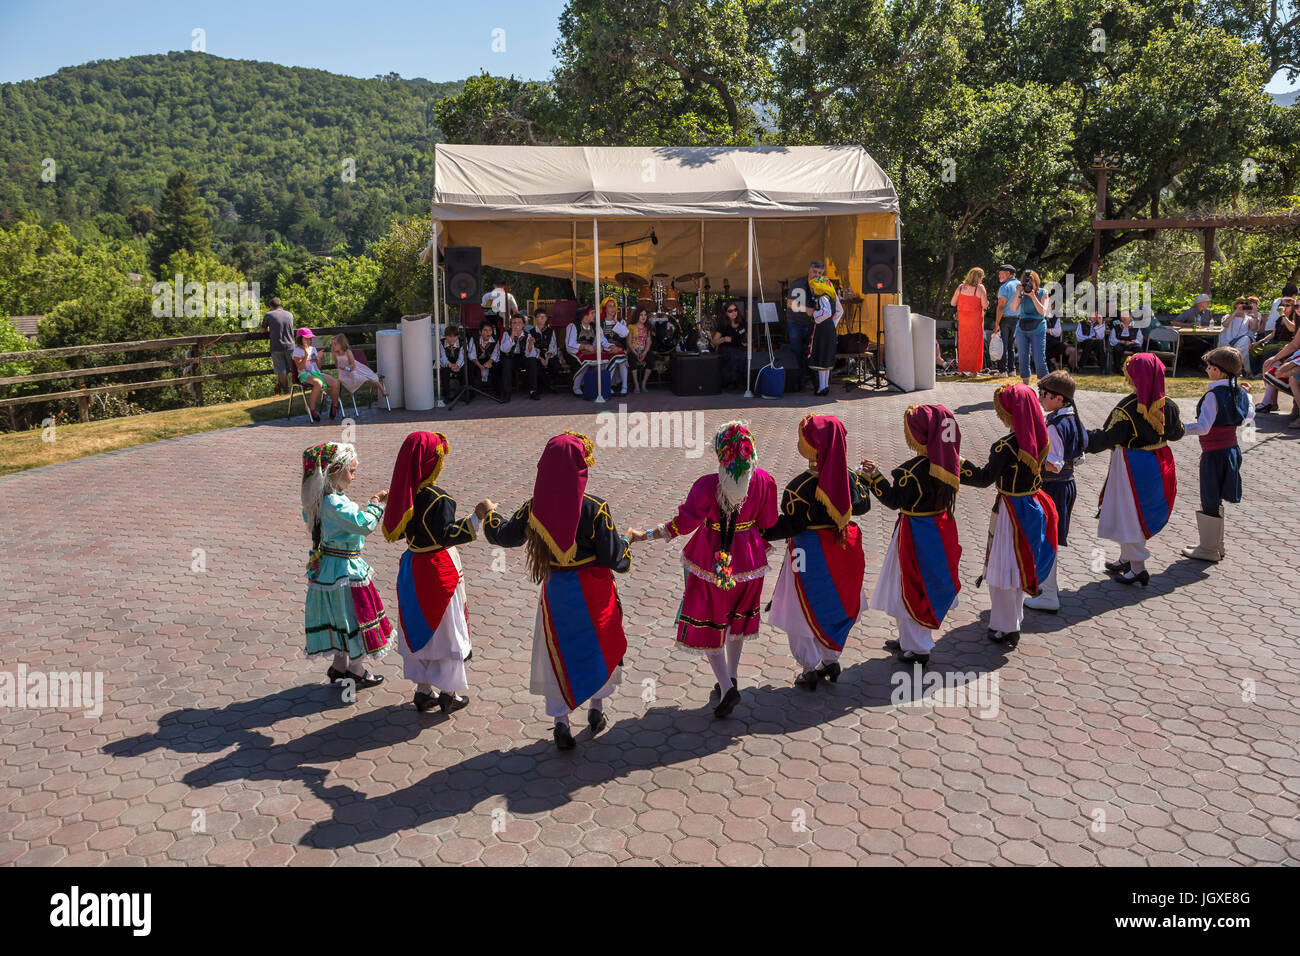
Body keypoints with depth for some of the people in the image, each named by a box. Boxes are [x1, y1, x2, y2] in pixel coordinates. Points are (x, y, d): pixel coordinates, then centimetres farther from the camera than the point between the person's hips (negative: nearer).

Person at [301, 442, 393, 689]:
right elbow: (364, 525, -31)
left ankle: (339, 665, 33)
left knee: (340, 617, 20)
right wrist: (376, 504, -16)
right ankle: (356, 670, 18)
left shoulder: (320, 500, 3)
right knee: (353, 614, 5)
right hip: (345, 568, -9)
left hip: (328, 566, 9)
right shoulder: (335, 504, -27)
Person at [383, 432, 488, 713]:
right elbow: (447, 536, -25)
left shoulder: (404, 493, 0)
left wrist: (388, 501, 26)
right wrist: (478, 516, -28)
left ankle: (423, 690, 26)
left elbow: (394, 532, 10)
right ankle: (449, 694, 16)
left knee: (418, 629, 16)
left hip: (412, 566, 7)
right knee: (444, 629, 6)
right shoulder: (437, 498, -23)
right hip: (438, 570, -7)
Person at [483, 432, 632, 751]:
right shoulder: (594, 509, -20)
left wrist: (489, 516, 30)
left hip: (554, 591, 2)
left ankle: (561, 723, 18)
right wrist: (626, 542, 7)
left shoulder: (533, 508, -10)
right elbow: (615, 559, -15)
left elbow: (504, 536, 9)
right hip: (592, 592, -2)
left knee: (558, 653, 14)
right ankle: (596, 711, 34)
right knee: (601, 647, 20)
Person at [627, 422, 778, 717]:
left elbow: (683, 523, -21)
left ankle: (727, 686, -1)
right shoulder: (763, 480, -11)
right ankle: (732, 678, 33)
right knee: (736, 618, 24)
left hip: (712, 563, -4)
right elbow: (768, 524, -1)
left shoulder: (708, 485, -22)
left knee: (707, 624, 9)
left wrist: (644, 535, -12)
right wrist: (762, 553, 17)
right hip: (748, 562, 4)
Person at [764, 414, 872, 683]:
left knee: (803, 610, 10)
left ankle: (810, 670, 19)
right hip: (842, 550, 6)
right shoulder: (848, 478, -5)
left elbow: (791, 525, -22)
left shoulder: (800, 486, -23)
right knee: (836, 605, 22)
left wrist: (760, 532, -13)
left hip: (811, 553, -6)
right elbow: (863, 505, 10)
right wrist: (863, 481, 29)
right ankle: (831, 660, 33)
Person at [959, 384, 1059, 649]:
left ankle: (1008, 630, 14)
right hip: (1033, 507, 7)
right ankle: (1014, 617, 36)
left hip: (1011, 512, -7)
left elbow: (985, 478, -15)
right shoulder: (1040, 440, -4)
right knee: (1020, 565, 21)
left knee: (1003, 568, 6)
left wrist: (959, 463, -7)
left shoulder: (1006, 446, -25)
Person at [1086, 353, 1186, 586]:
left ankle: (1137, 567, 9)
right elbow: (1176, 433, 12)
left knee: (1129, 513, 5)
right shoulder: (1168, 405, -2)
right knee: (1141, 511, 20)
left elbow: (1106, 437, -23)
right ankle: (1127, 558, 34)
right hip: (1158, 462, 7)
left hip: (1133, 466, -7)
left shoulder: (1128, 407, -22)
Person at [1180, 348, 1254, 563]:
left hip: (1214, 454, -8)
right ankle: (1216, 544, 28)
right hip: (1231, 449, 8)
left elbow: (1203, 427, -28)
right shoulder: (1239, 392, 3)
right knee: (1215, 500, 19)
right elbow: (1250, 415, 20)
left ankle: (1209, 549, 9)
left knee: (1210, 502, 1)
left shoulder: (1213, 395, -21)